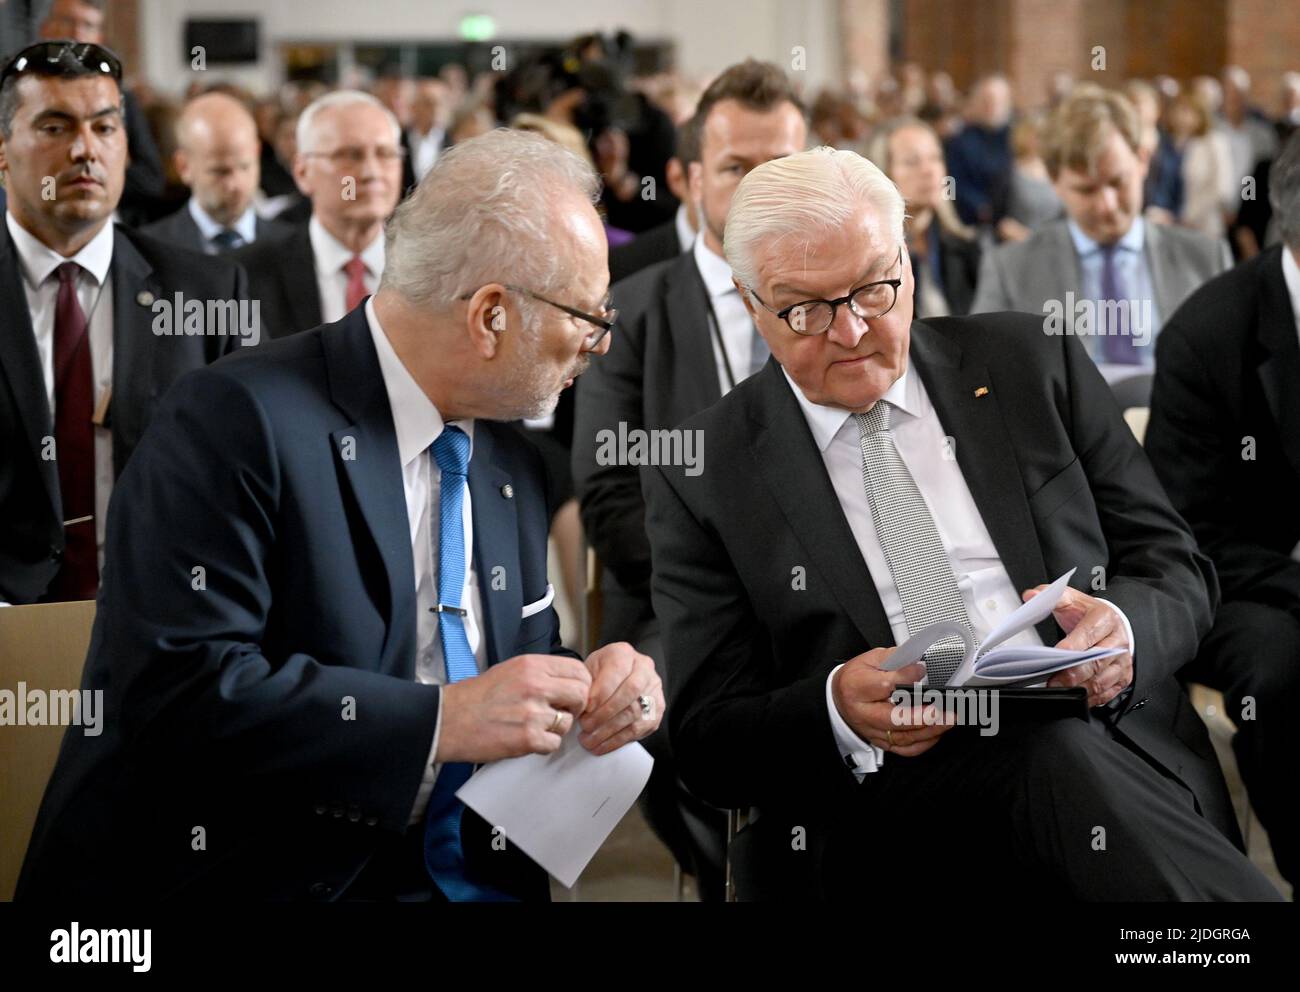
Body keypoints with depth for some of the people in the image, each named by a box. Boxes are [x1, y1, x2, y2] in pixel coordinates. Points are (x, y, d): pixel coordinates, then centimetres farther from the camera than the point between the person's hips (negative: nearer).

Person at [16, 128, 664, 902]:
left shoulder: (512, 468, 12)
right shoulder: (241, 419, -13)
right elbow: (175, 686, -22)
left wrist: (601, 688, -2)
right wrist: (442, 720, -22)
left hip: (449, 877, 7)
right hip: (242, 877, -6)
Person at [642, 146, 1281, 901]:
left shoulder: (1034, 365, 13)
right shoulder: (699, 473, 8)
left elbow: (1177, 569, 14)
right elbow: (706, 743, 5)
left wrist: (1123, 632, -11)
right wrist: (835, 710, -17)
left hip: (1126, 757, 2)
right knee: (1054, 756, -34)